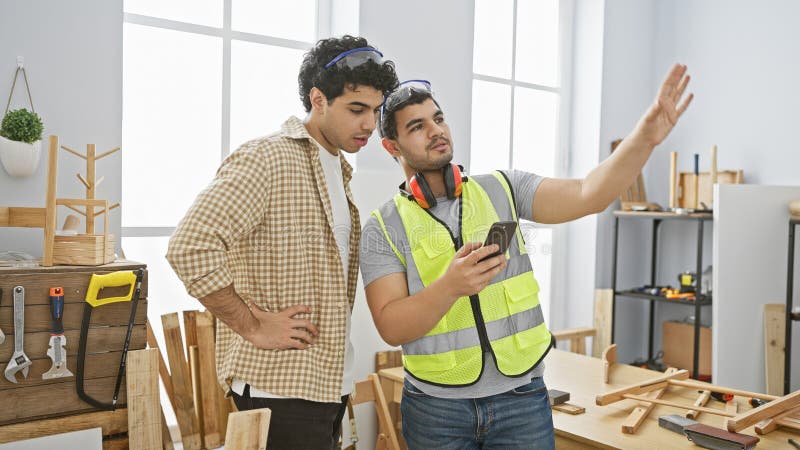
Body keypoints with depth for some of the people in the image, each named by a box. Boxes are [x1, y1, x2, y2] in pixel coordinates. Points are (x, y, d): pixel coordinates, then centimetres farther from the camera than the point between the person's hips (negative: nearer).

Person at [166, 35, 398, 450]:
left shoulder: (339, 168, 12)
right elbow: (189, 247, -26)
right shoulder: (266, 159, -16)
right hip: (280, 387, -8)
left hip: (330, 380, 8)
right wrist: (254, 328, -19)